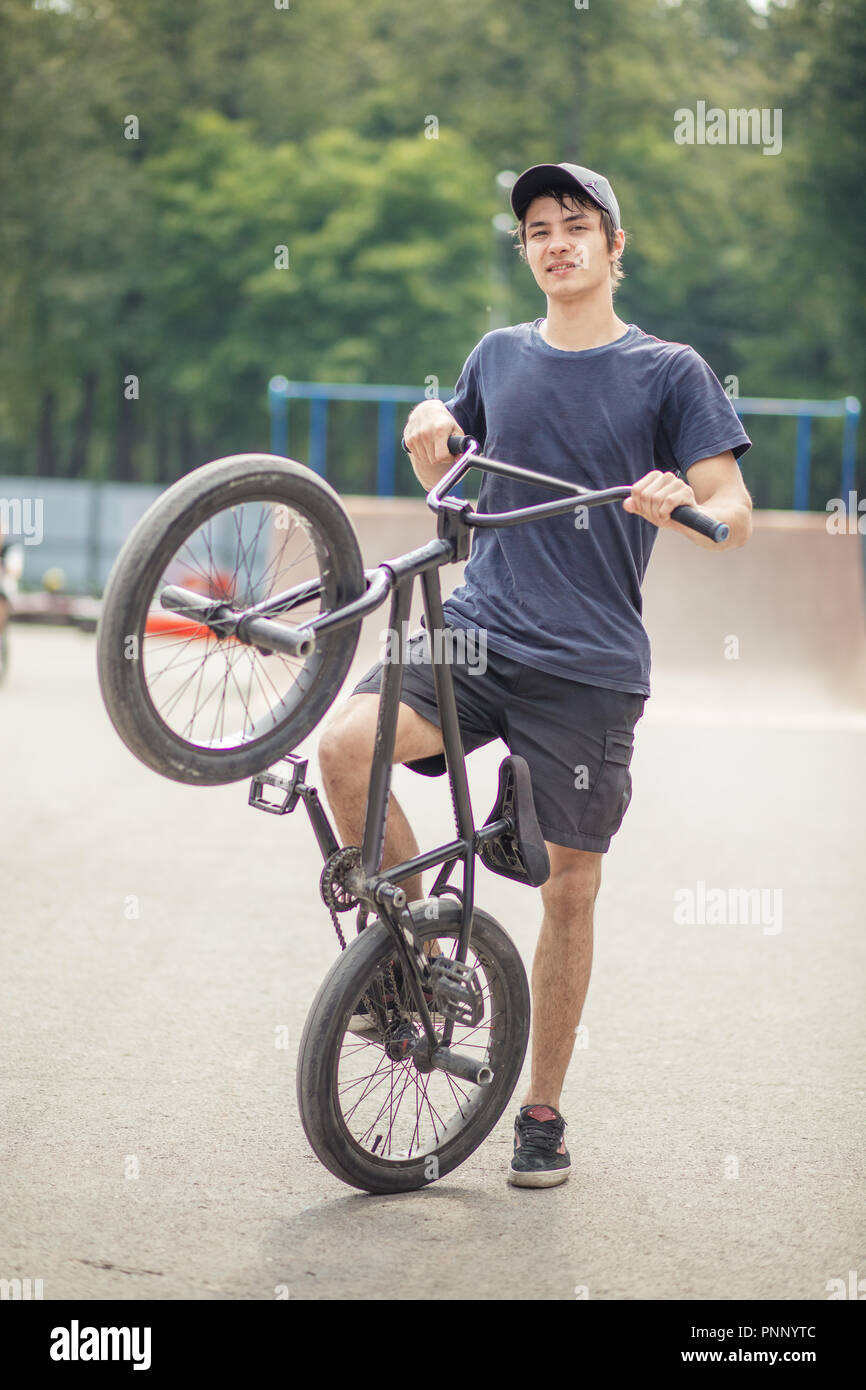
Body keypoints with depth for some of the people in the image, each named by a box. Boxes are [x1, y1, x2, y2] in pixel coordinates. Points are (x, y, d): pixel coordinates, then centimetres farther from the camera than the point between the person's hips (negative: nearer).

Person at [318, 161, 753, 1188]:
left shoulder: (668, 371, 2)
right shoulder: (499, 356, 12)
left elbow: (734, 516, -3)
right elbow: (448, 484, 23)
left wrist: (678, 507, -25)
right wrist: (426, 442, 1)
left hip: (589, 666, -2)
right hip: (475, 635, 3)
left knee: (570, 889, 2)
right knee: (345, 744, -23)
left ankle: (544, 1111, 17)